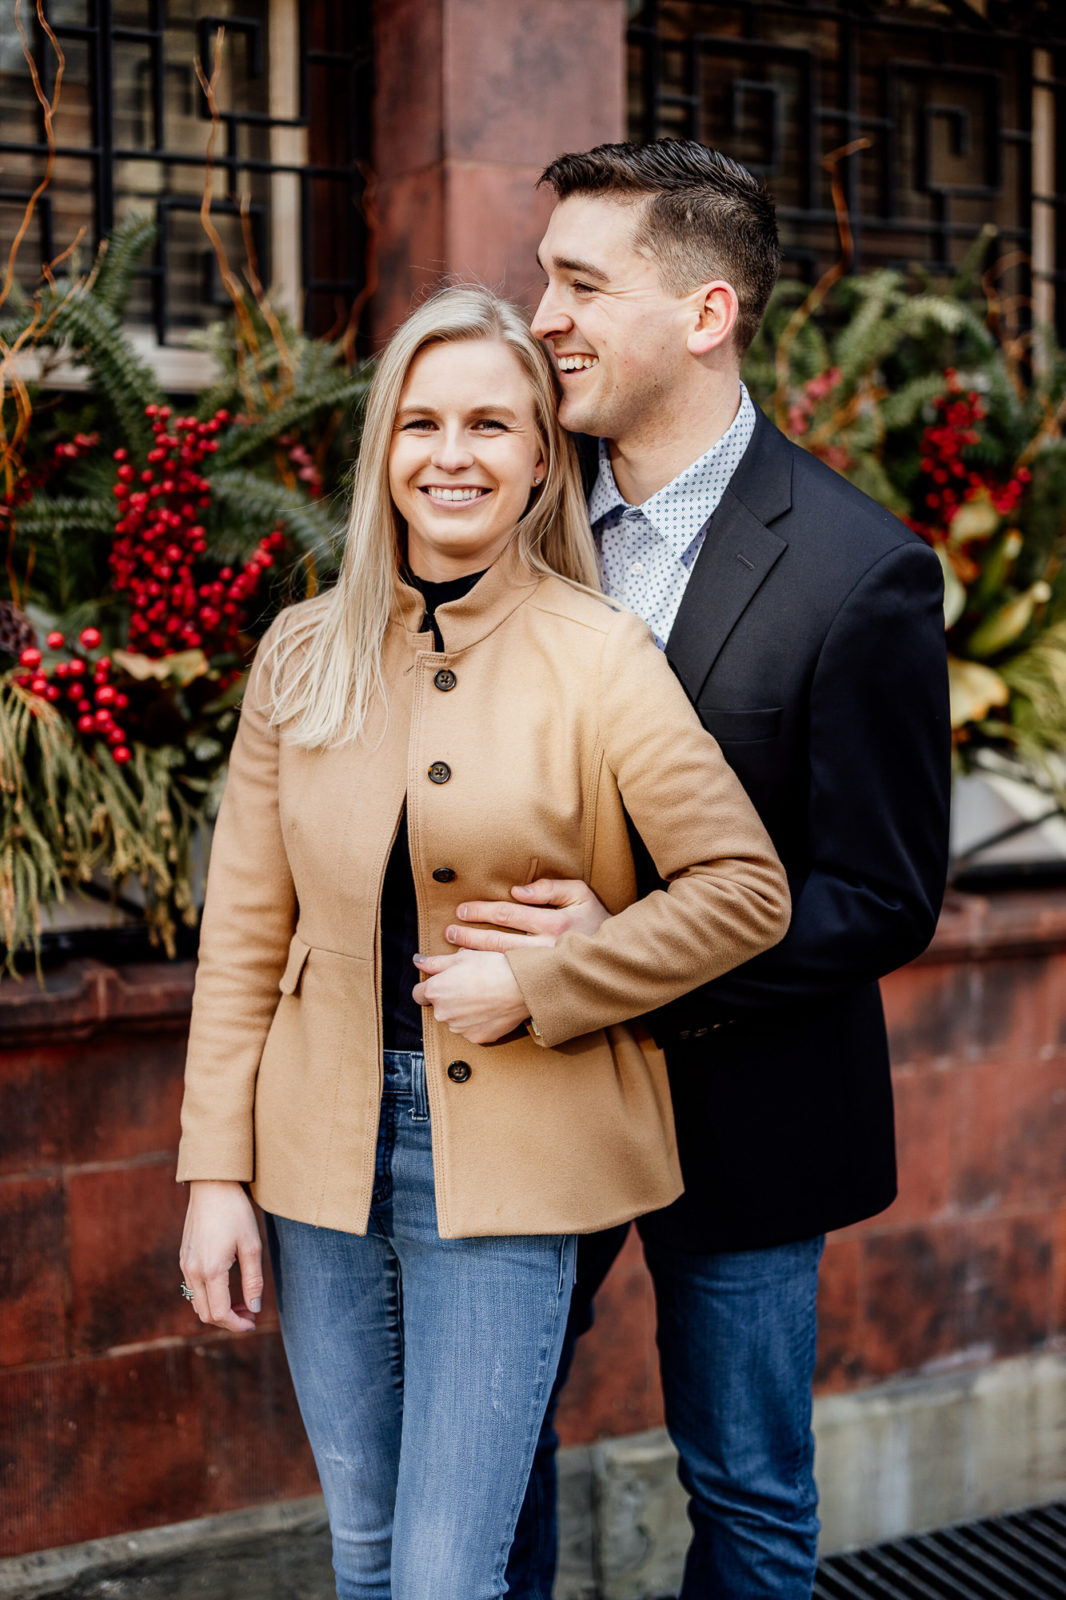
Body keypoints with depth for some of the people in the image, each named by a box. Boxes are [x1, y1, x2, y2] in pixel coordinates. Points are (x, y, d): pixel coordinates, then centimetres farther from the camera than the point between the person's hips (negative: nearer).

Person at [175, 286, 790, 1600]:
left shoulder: (599, 660, -8)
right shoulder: (305, 654, 2)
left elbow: (746, 888, -8)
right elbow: (244, 930, 5)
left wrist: (536, 984, -15)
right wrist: (217, 1172, 1)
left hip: (508, 1165, -4)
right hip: (322, 1149, 4)